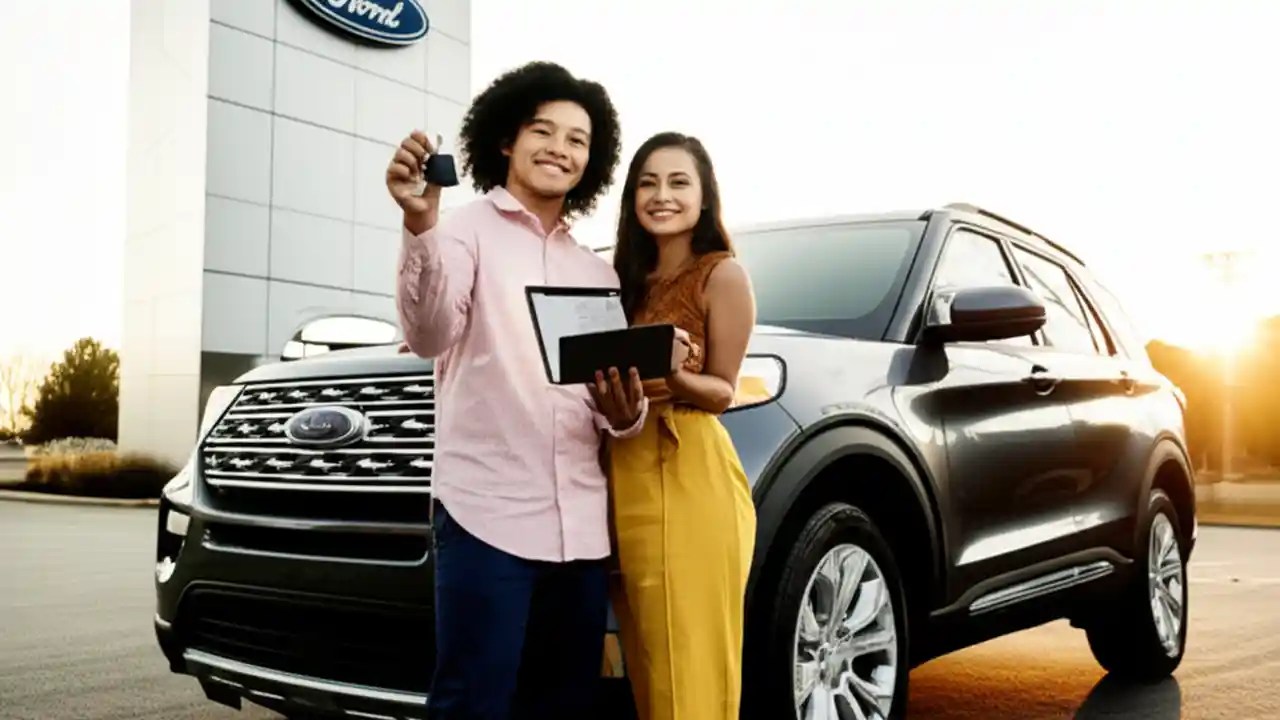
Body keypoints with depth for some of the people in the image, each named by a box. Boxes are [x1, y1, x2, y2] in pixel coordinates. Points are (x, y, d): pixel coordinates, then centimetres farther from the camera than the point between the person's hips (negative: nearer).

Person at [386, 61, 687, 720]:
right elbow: (430, 334, -17)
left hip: (581, 526, 6)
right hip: (487, 513, -5)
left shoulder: (597, 273, 19)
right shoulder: (469, 229, 2)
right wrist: (421, 226, -33)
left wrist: (625, 412, -5)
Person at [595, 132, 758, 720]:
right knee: (646, 662, 11)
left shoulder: (723, 275, -2)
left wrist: (672, 379, -22)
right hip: (622, 476, 6)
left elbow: (722, 390, -3)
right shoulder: (625, 278, 16)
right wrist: (610, 387, -4)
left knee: (688, 666, -2)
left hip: (689, 478, -6)